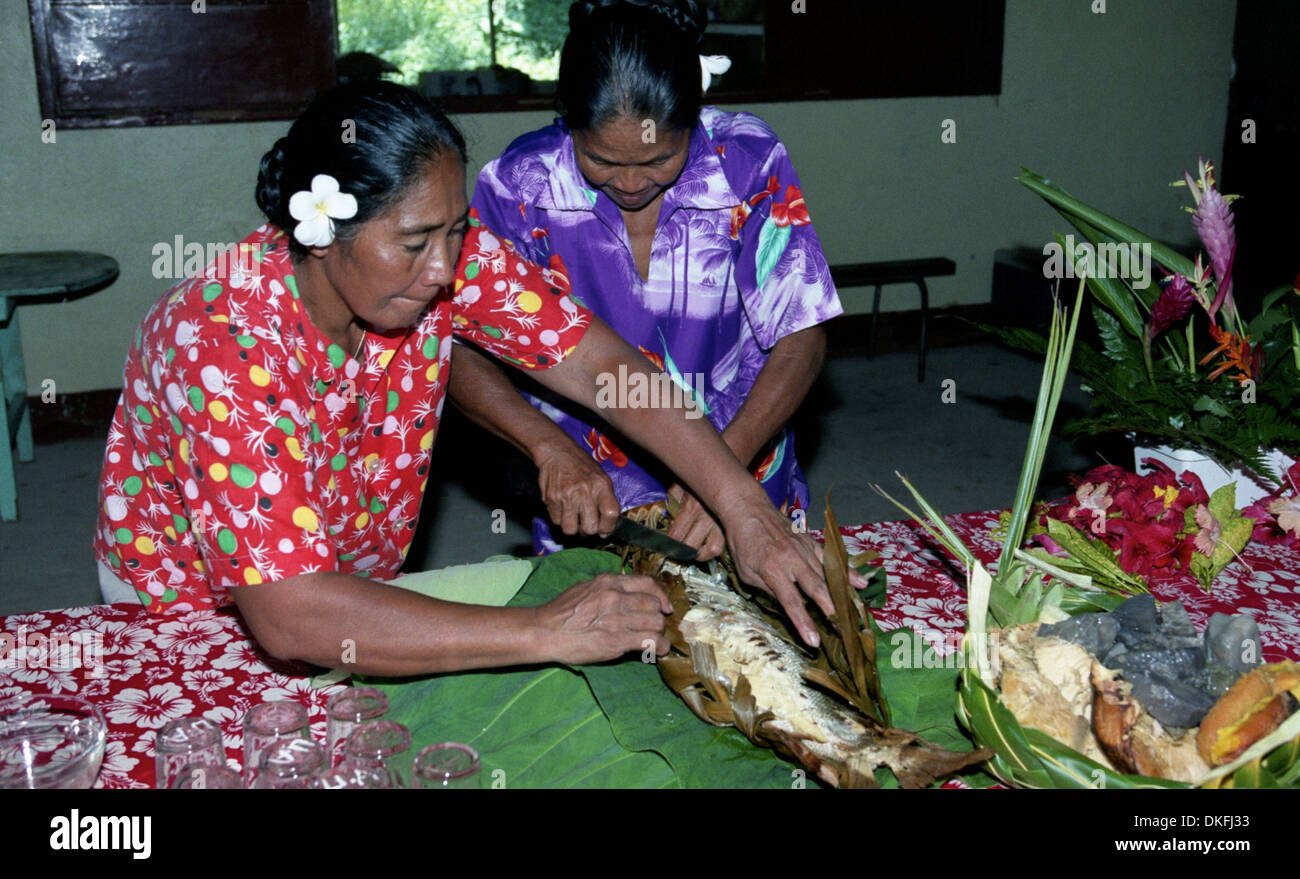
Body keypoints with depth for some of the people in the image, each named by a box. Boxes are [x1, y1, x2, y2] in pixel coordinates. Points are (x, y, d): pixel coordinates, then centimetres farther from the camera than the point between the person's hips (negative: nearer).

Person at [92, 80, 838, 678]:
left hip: (353, 577, 4)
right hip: (190, 595, -4)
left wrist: (746, 509, -36)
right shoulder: (221, 341, -38)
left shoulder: (446, 255, -23)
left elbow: (605, 366, -23)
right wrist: (545, 633, -46)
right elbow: (290, 615, -43)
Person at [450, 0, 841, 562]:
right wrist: (549, 446, -24)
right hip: (590, 506, -2)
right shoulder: (519, 185, -9)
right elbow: (456, 350, -8)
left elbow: (800, 341, -8)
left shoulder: (749, 163, -9)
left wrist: (726, 466, -22)